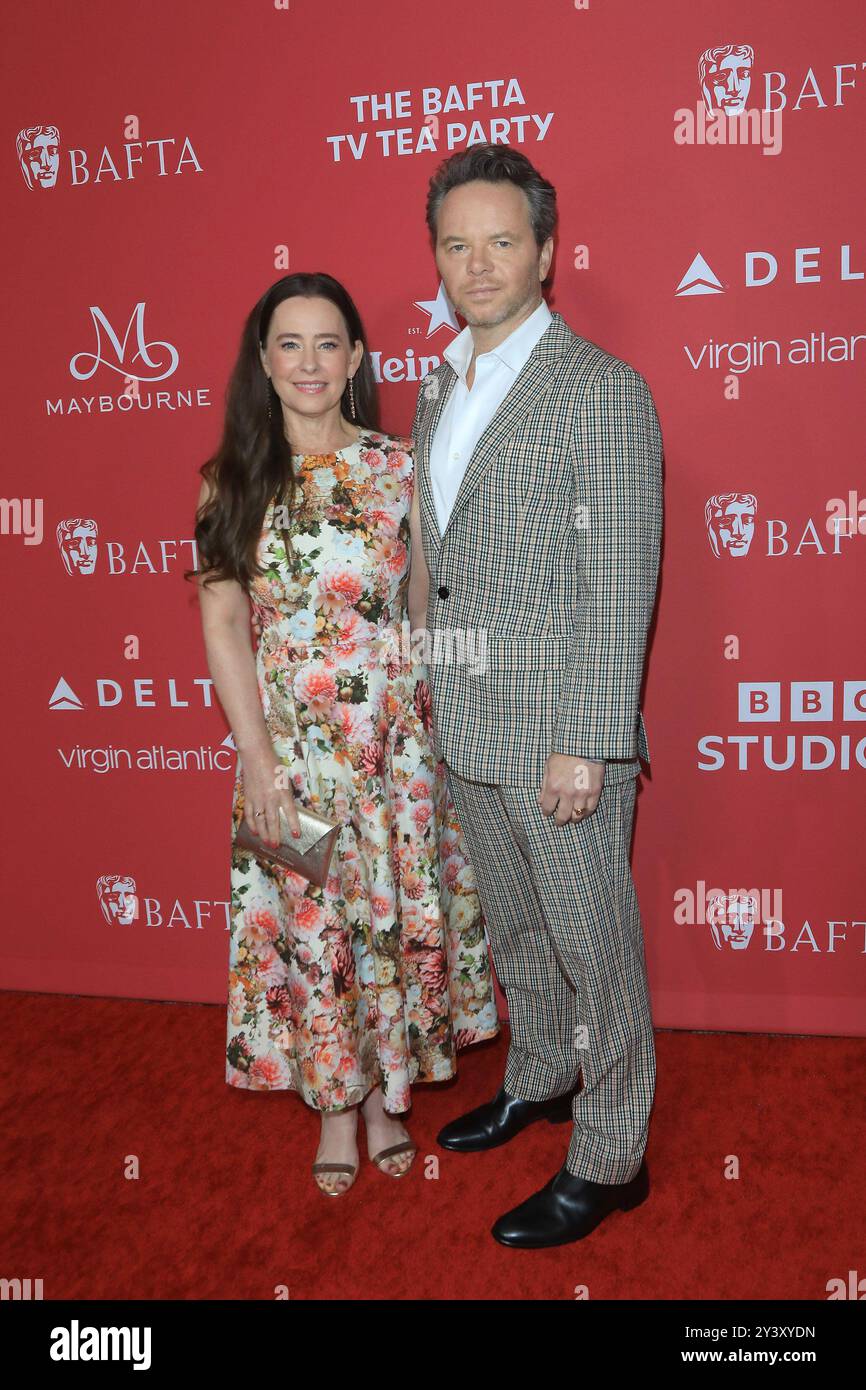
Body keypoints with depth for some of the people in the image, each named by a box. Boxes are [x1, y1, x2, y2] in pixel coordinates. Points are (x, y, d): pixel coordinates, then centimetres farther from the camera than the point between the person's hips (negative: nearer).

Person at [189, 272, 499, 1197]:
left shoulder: (398, 467, -1)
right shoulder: (232, 481, 0)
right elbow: (222, 621, -1)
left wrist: (446, 728, -2)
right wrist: (256, 752, -7)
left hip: (394, 734, 0)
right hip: (286, 740, 0)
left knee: (395, 910, 10)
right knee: (311, 920, 10)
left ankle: (386, 1091, 33)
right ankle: (335, 1102, 31)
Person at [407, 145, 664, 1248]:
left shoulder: (602, 390, -12)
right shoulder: (439, 392, 12)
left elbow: (618, 588, -16)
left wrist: (584, 745, -19)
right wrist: (430, 693, 14)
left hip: (561, 735, -7)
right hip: (466, 730, 8)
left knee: (593, 947, 6)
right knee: (513, 929, 23)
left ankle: (609, 1159, 24)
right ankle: (539, 1080, 45)